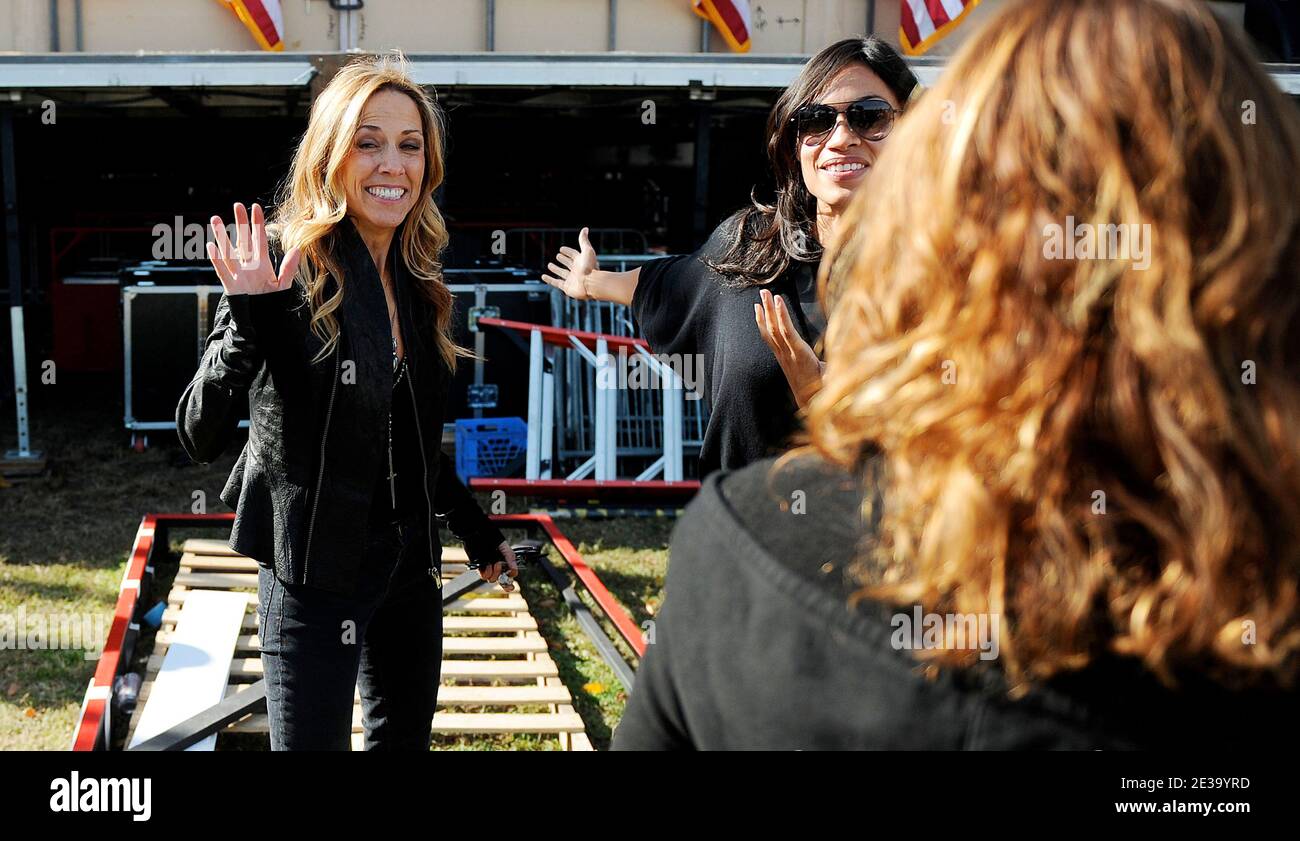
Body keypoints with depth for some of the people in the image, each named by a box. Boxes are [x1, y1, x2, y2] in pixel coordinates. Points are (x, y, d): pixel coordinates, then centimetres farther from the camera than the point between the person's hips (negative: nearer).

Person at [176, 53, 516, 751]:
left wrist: (475, 530, 23)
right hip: (315, 576, -7)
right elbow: (201, 438, -20)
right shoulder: (289, 276, -15)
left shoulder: (416, 282, 5)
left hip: (410, 563, 7)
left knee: (405, 736, 18)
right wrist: (247, 321, -32)